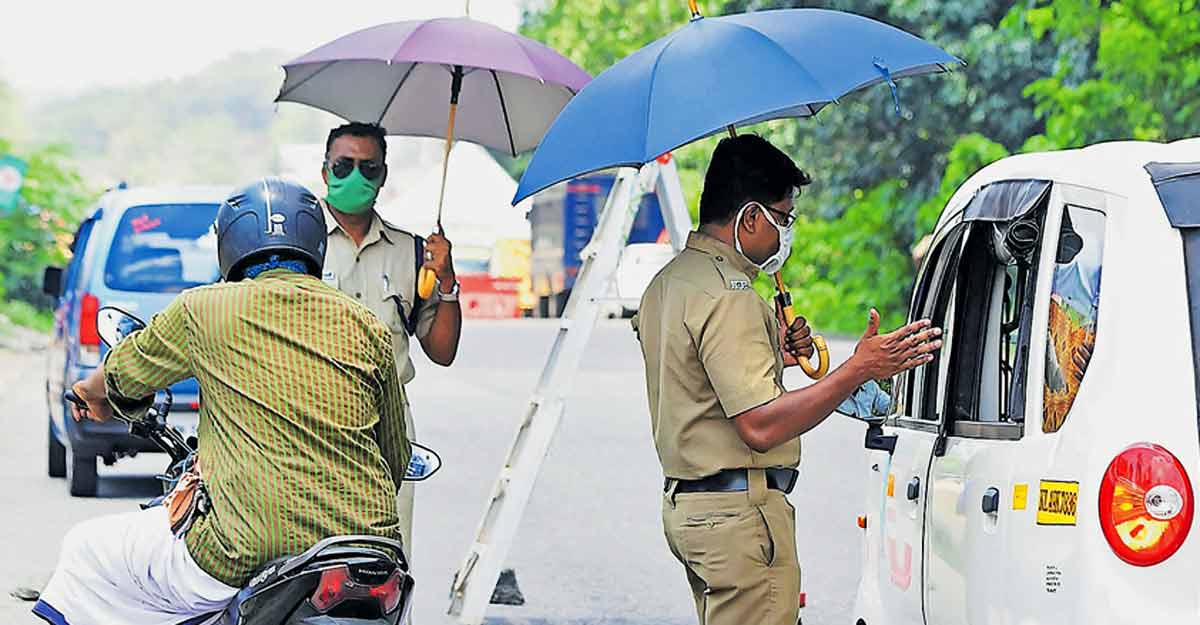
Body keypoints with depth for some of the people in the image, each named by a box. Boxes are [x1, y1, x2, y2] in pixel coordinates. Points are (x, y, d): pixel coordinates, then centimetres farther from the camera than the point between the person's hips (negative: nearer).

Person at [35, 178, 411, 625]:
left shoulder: (204, 309, 4)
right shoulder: (369, 327, 11)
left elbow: (125, 373, 23)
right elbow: (397, 459, 17)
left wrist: (93, 391, 46)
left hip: (247, 556, -4)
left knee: (87, 550, 18)